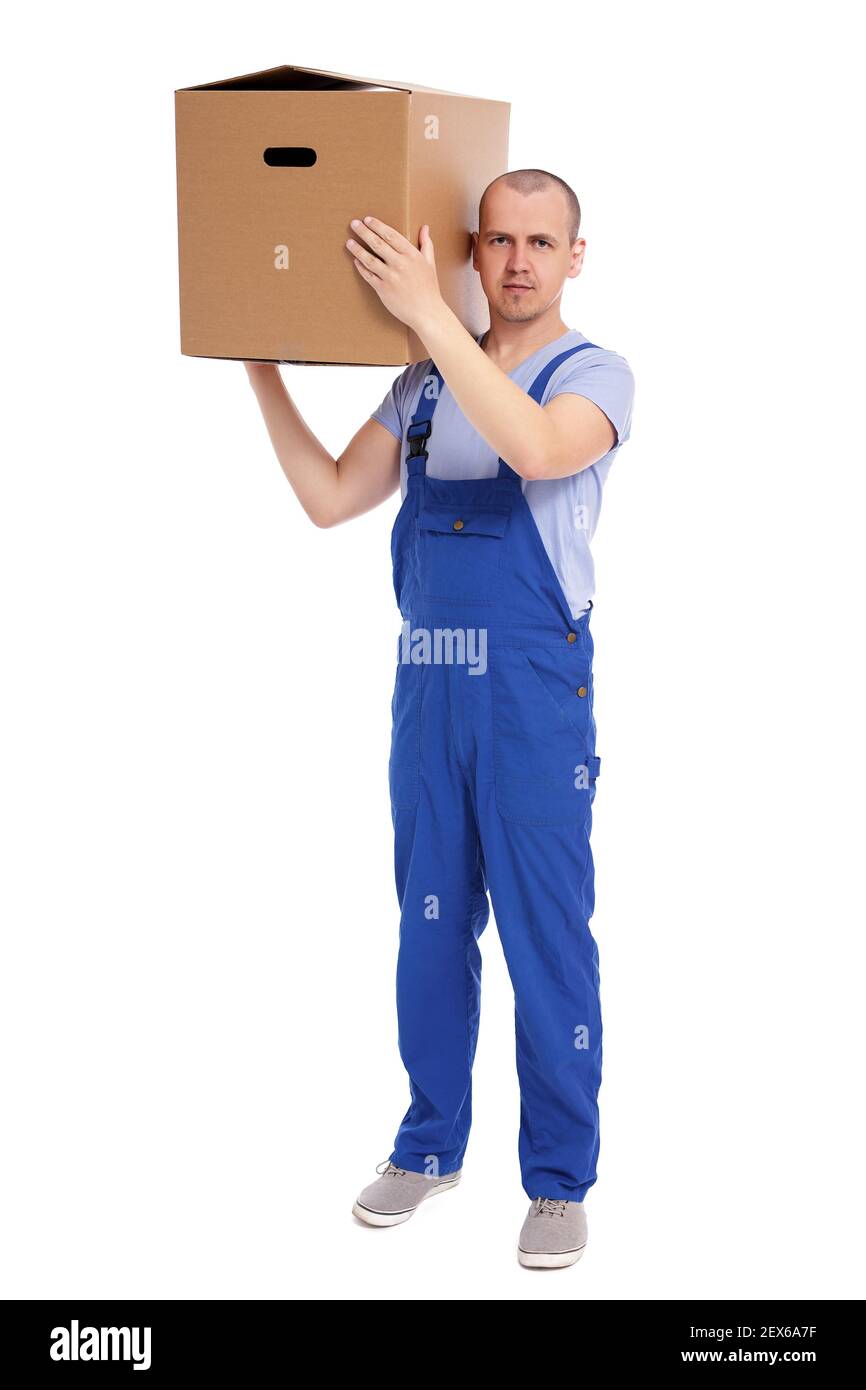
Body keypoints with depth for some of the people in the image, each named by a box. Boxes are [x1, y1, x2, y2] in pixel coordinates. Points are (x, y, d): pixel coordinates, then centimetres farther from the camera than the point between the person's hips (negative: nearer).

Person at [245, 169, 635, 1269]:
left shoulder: (592, 374, -4)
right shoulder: (423, 385, 12)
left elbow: (535, 448, -27)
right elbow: (330, 499, 9)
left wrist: (429, 313, -26)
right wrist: (263, 372, 4)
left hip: (536, 692, -5)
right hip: (427, 685, 5)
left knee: (547, 940, -1)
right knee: (430, 928, 14)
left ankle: (560, 1179, 12)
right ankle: (431, 1145, 28)